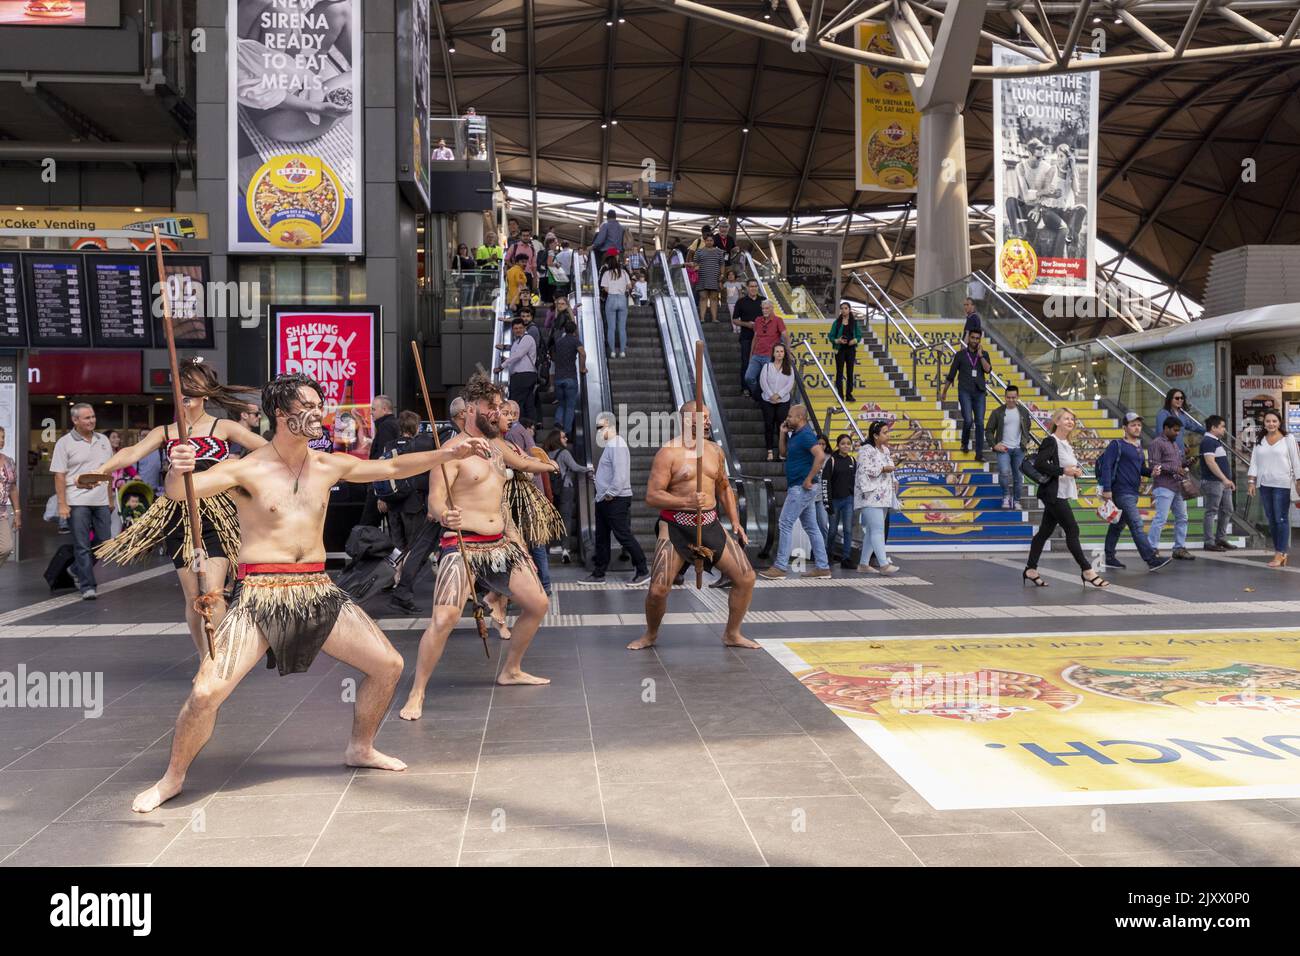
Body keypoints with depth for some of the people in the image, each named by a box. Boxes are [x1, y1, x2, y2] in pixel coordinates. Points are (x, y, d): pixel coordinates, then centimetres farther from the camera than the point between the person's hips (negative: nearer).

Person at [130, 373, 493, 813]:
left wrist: (450, 454, 13)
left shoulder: (329, 466, 9)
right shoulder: (245, 470, -6)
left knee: (389, 665, 5)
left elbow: (392, 467, 18)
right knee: (207, 691, -17)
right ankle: (173, 776, 10)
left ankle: (360, 748, 30)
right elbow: (180, 491, -19)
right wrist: (177, 470, -43)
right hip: (261, 595, -5)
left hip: (318, 591, 5)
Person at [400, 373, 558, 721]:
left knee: (538, 604, 13)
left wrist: (547, 465, 55)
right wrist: (444, 516, -42)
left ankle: (511, 670, 32)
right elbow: (435, 499, -20)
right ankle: (416, 695, -9)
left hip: (500, 544, 9)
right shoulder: (453, 450, -11)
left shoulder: (497, 447, 15)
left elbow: (522, 462, 37)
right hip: (463, 546, -9)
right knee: (443, 619, -23)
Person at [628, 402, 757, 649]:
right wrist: (687, 502, -25)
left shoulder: (714, 450, 12)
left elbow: (724, 488, 23)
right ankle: (650, 635, 18)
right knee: (658, 589, -11)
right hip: (676, 527, -5)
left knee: (746, 578, 1)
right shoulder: (668, 453, -8)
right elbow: (652, 496, -13)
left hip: (710, 525, 6)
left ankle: (732, 634, 19)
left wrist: (735, 521, 14)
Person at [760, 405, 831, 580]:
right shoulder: (795, 435, 15)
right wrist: (783, 434, 12)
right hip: (799, 488, 10)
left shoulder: (806, 435, -15)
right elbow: (784, 454, 24)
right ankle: (822, 567, 13)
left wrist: (809, 479, -23)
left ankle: (781, 567, -6)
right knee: (811, 527, 10)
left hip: (801, 488, -10)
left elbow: (821, 456, -27)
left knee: (786, 524, -8)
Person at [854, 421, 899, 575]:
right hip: (871, 496, -9)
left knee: (872, 531, 9)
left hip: (883, 496, 9)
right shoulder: (866, 450, -9)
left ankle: (864, 564, 13)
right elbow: (864, 471, -18)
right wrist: (883, 469, -16)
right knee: (878, 530, -15)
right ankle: (883, 565, -20)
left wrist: (894, 481, 10)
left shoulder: (886, 450, 19)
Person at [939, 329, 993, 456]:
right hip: (965, 392, -2)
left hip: (979, 393, 2)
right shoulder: (960, 354, 4)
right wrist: (944, 392, 13)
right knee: (968, 420, -16)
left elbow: (988, 370, -8)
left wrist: (980, 355, -11)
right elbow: (951, 374, 9)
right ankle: (965, 443, 13)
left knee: (979, 423, -4)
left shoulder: (984, 354, 10)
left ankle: (979, 453, -2)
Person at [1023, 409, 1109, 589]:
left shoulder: (1066, 444, 15)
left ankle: (1031, 570, 14)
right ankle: (1087, 571, -4)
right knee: (1072, 530, -8)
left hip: (1061, 494, 9)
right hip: (1053, 493, -9)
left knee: (1045, 531, 10)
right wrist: (1063, 471, -23)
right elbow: (1038, 464, -24)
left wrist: (1075, 471, 5)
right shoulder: (1050, 441, -12)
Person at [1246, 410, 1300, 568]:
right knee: (1271, 520, 6)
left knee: (1281, 519, -7)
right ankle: (1281, 553, 14)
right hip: (1265, 485, 5)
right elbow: (1254, 462, 10)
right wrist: (1251, 481, 1)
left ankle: (1280, 554, -6)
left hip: (1282, 485, -4)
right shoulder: (1260, 441, 11)